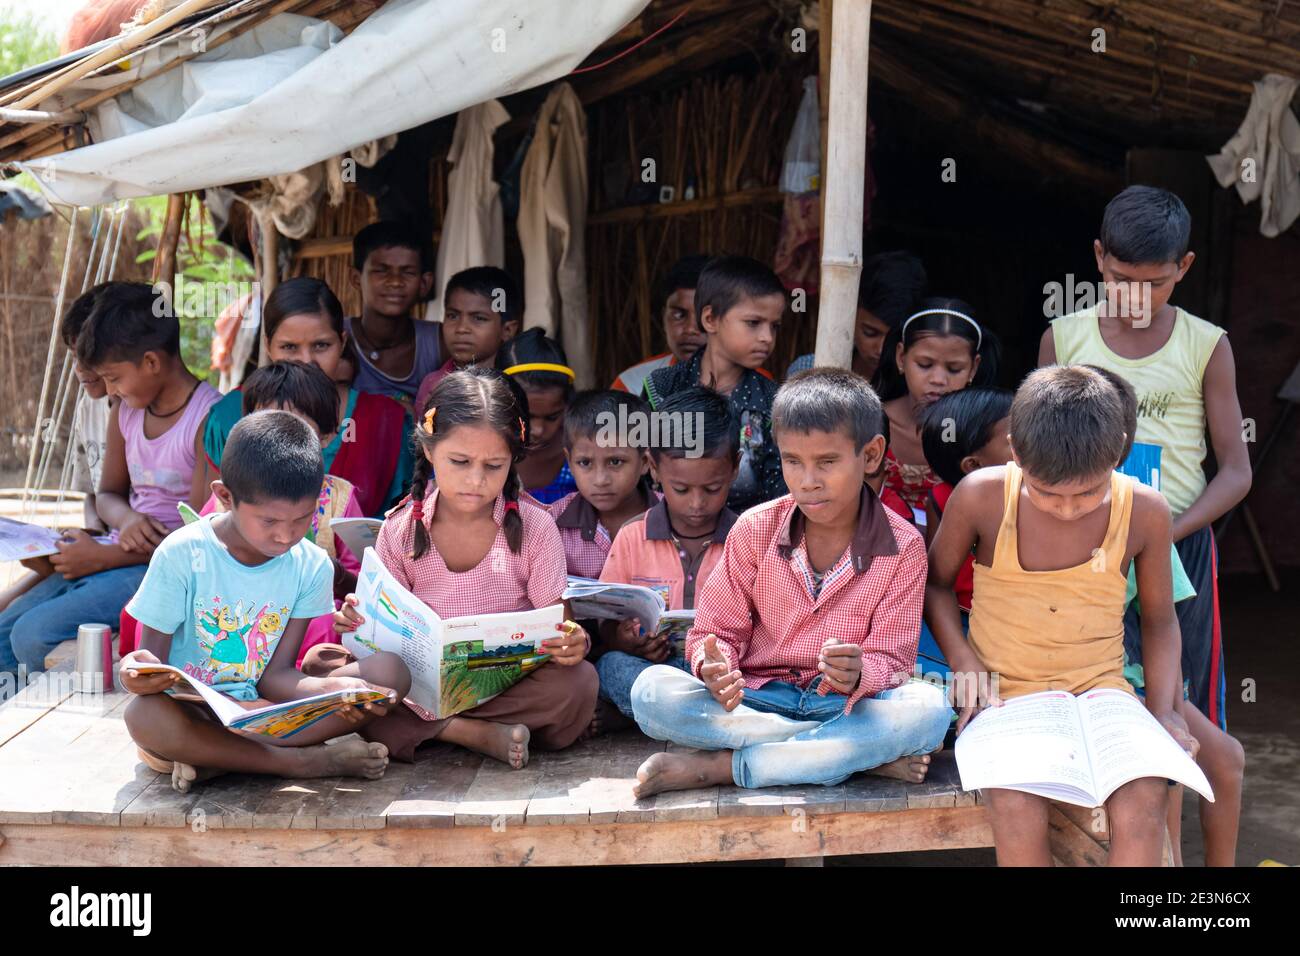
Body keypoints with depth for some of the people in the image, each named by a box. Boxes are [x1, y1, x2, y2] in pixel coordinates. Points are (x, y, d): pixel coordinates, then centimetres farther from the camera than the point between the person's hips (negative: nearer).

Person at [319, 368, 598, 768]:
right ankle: (474, 733, -26)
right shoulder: (400, 532, 2)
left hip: (510, 682, -1)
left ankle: (421, 727, -20)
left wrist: (572, 642, -29)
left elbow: (556, 623, -5)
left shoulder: (533, 528, -2)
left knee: (578, 681, -31)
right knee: (318, 661, -20)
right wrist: (362, 623, -18)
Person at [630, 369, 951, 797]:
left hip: (848, 706, -1)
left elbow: (891, 659, -6)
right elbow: (717, 631, 1)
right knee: (652, 690, -26)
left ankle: (716, 766, -26)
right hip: (758, 701, 1)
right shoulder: (755, 529, 0)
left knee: (928, 708, -33)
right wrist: (714, 667, -24)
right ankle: (865, 754, -24)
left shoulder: (903, 546, -4)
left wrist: (857, 676, -31)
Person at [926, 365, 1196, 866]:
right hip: (1003, 692, -1)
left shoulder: (1145, 511, -4)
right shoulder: (980, 496, -10)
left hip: (1100, 688, 2)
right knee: (1017, 807, -31)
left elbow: (1159, 619, 11)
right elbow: (935, 581, 7)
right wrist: (963, 658, -7)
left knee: (1143, 800, -28)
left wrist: (1163, 711, 0)